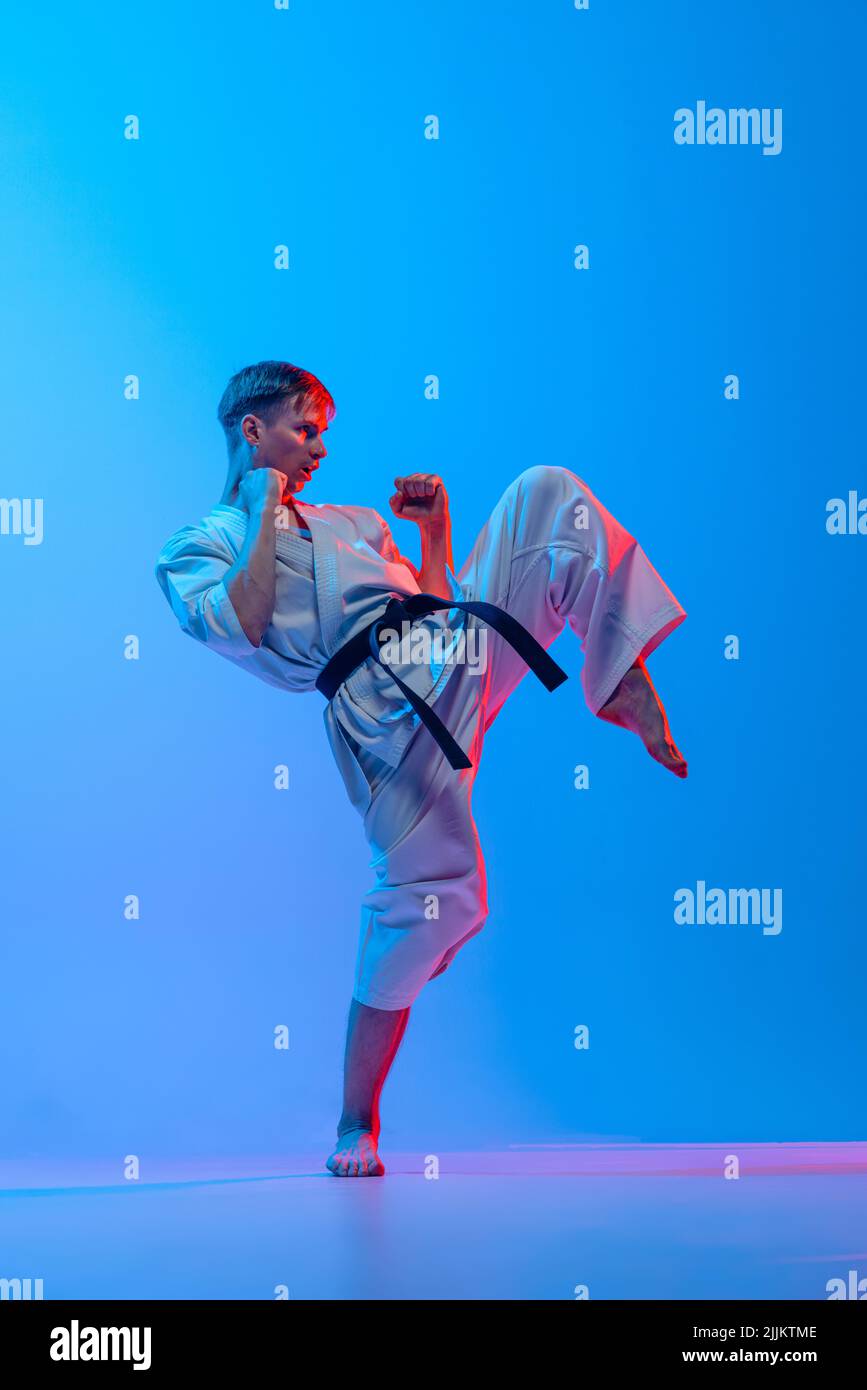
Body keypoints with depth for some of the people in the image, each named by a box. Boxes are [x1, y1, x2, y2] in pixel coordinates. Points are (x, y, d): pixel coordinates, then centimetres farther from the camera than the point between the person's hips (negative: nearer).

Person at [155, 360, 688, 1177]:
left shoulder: (356, 523, 33)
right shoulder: (196, 549, 15)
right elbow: (242, 626, -7)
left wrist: (435, 528, 16)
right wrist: (266, 516, 1)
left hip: (462, 648, 6)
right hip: (381, 706, -5)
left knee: (547, 492, -7)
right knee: (424, 894, -16)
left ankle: (624, 683, -12)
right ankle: (356, 1124, 3)